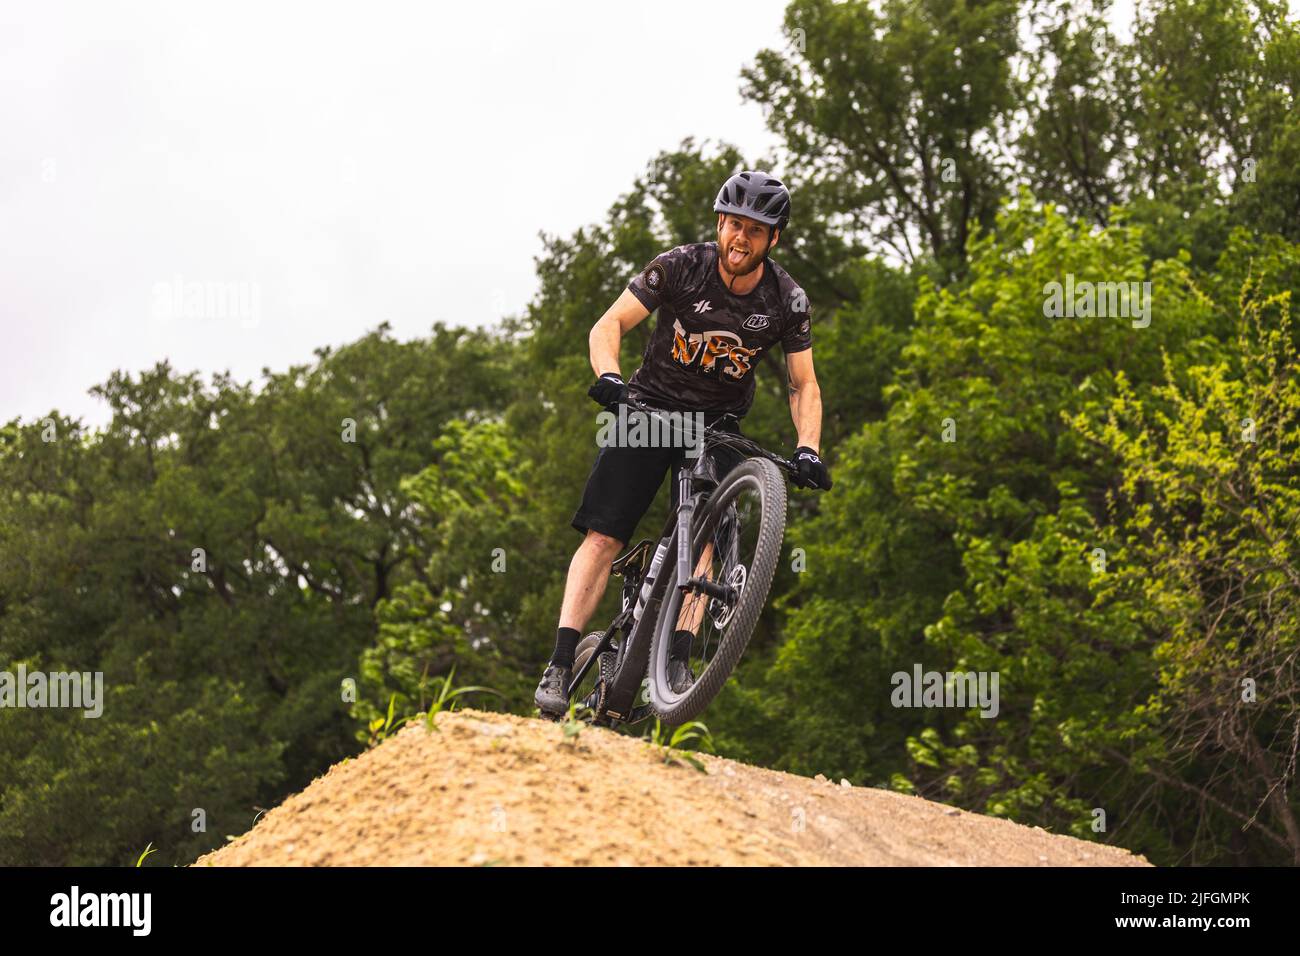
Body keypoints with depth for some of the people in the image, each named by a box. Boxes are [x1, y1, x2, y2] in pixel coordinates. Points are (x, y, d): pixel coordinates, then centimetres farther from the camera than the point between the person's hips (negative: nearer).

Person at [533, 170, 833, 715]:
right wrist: (608, 377, -34)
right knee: (603, 536, -12)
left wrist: (807, 450, -21)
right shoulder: (680, 267, -16)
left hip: (718, 424, 1)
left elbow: (804, 386, -4)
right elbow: (608, 325, -14)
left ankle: (677, 664, -20)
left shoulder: (787, 301, -11)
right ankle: (560, 667, -14)